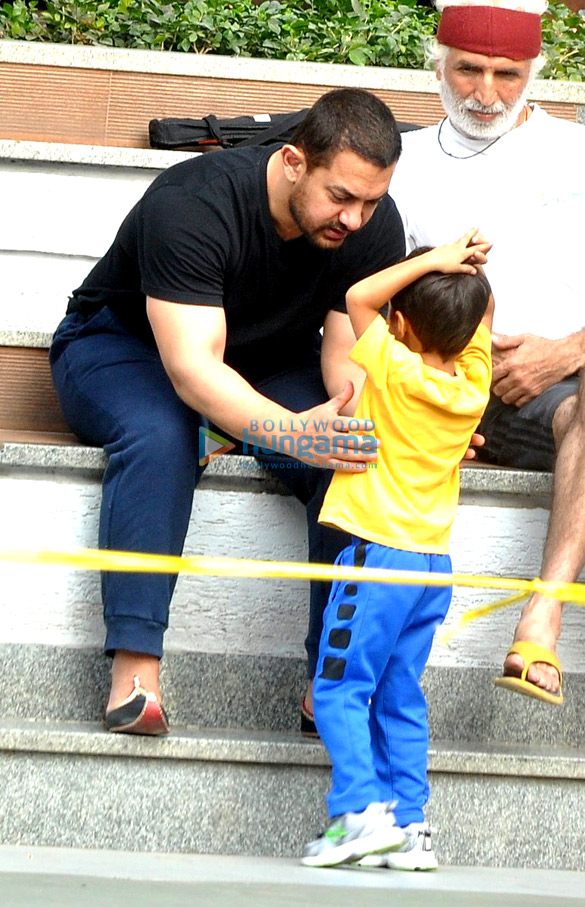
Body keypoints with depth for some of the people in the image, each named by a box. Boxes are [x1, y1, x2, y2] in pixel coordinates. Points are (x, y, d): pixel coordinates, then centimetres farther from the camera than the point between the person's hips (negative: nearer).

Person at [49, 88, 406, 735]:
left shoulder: (376, 226, -16)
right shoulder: (190, 203, -34)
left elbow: (348, 354, -15)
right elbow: (192, 367, -41)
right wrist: (291, 430, -57)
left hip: (270, 369, 4)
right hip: (123, 344, -4)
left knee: (356, 454, -26)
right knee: (159, 436, -38)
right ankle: (134, 673, -42)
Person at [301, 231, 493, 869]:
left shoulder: (396, 369, -11)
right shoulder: (473, 383, 5)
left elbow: (359, 296, -7)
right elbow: (482, 314, 21)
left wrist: (434, 260, -6)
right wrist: (467, 269, 6)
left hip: (381, 552, -7)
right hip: (435, 560, 7)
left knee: (340, 688, -4)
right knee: (400, 697, 11)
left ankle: (362, 811, -16)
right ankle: (408, 826, 8)